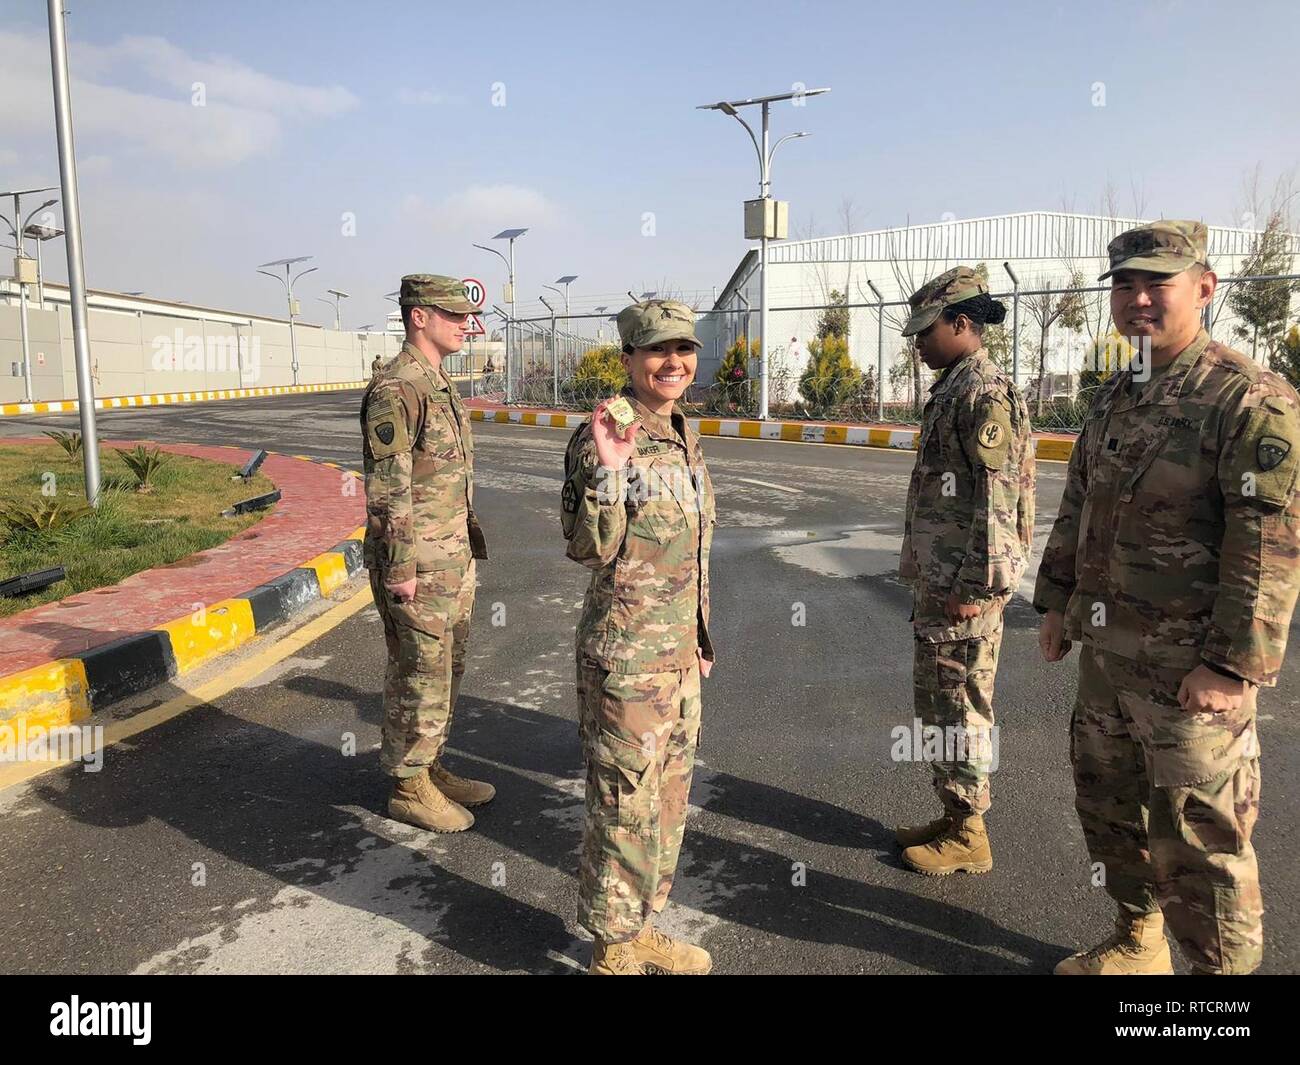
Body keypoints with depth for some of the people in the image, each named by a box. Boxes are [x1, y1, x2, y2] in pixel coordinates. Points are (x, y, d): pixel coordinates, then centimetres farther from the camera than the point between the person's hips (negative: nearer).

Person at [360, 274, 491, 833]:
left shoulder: (439, 384, 13)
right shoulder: (394, 389, -17)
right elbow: (387, 490, -20)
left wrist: (466, 546, 20)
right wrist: (400, 571, -20)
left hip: (453, 556, 10)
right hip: (417, 564, -9)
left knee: (445, 669, 17)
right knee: (419, 676, 2)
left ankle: (430, 768, 31)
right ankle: (409, 788, 17)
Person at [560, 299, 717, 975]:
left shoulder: (683, 439, 10)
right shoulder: (599, 438, -15)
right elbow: (587, 547, -22)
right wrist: (606, 469, -36)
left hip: (679, 648, 9)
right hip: (626, 652, -8)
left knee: (667, 795, 18)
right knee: (624, 803, 4)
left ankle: (641, 929, 36)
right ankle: (612, 950, 24)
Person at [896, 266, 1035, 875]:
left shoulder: (986, 394, -16)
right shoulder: (952, 391, 15)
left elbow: (998, 499, -21)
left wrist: (975, 587, -22)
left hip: (963, 583, -10)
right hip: (937, 578, 10)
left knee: (961, 705, 0)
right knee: (936, 699, 17)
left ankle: (968, 836, 14)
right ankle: (954, 817, 29)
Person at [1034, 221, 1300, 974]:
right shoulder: (1114, 399, 10)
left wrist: (1232, 664, -21)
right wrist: (1058, 600, 14)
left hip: (1189, 666, -8)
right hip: (1106, 654, 8)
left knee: (1197, 837, 3)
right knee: (1108, 805, 19)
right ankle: (1137, 942, 40)